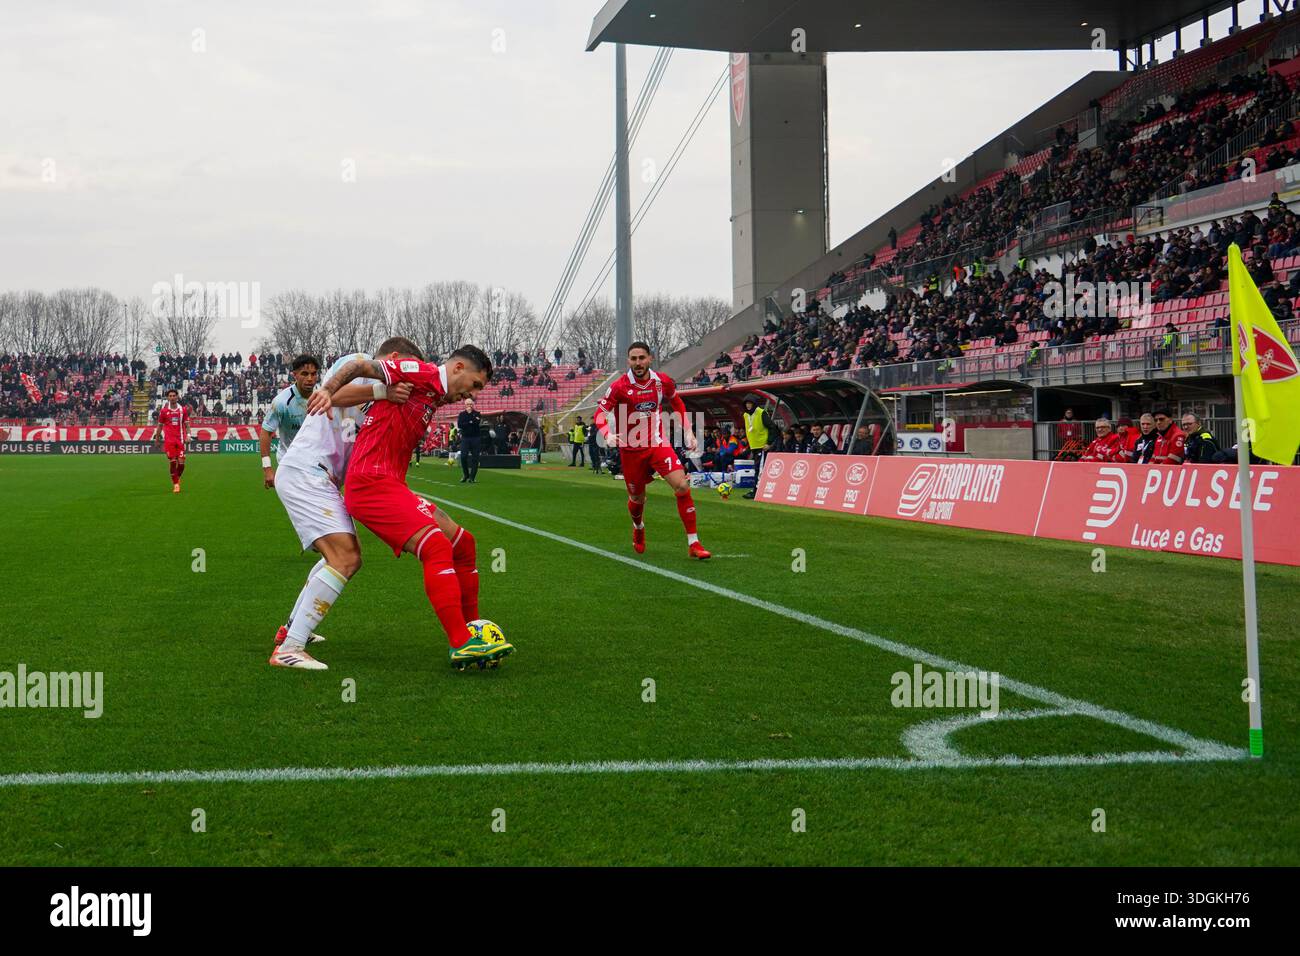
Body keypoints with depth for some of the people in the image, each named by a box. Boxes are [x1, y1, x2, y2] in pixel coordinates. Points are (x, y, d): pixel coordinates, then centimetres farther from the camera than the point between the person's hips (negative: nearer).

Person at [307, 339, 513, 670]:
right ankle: (461, 645, -24)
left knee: (462, 544, 11)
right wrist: (327, 389, -19)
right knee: (437, 547, -22)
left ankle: (469, 634, 18)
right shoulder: (421, 373, -6)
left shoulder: (434, 398, 22)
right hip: (372, 484, -10)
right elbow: (361, 366, -8)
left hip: (390, 485, 10)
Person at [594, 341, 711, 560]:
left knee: (682, 486, -17)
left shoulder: (663, 382, -3)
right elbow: (600, 412, -9)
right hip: (631, 449, -1)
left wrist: (688, 431, 10)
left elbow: (677, 404, 17)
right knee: (637, 498, 11)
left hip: (658, 444, 1)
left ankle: (693, 543, -12)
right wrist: (608, 435, -29)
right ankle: (638, 529, 48)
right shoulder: (619, 386, -12)